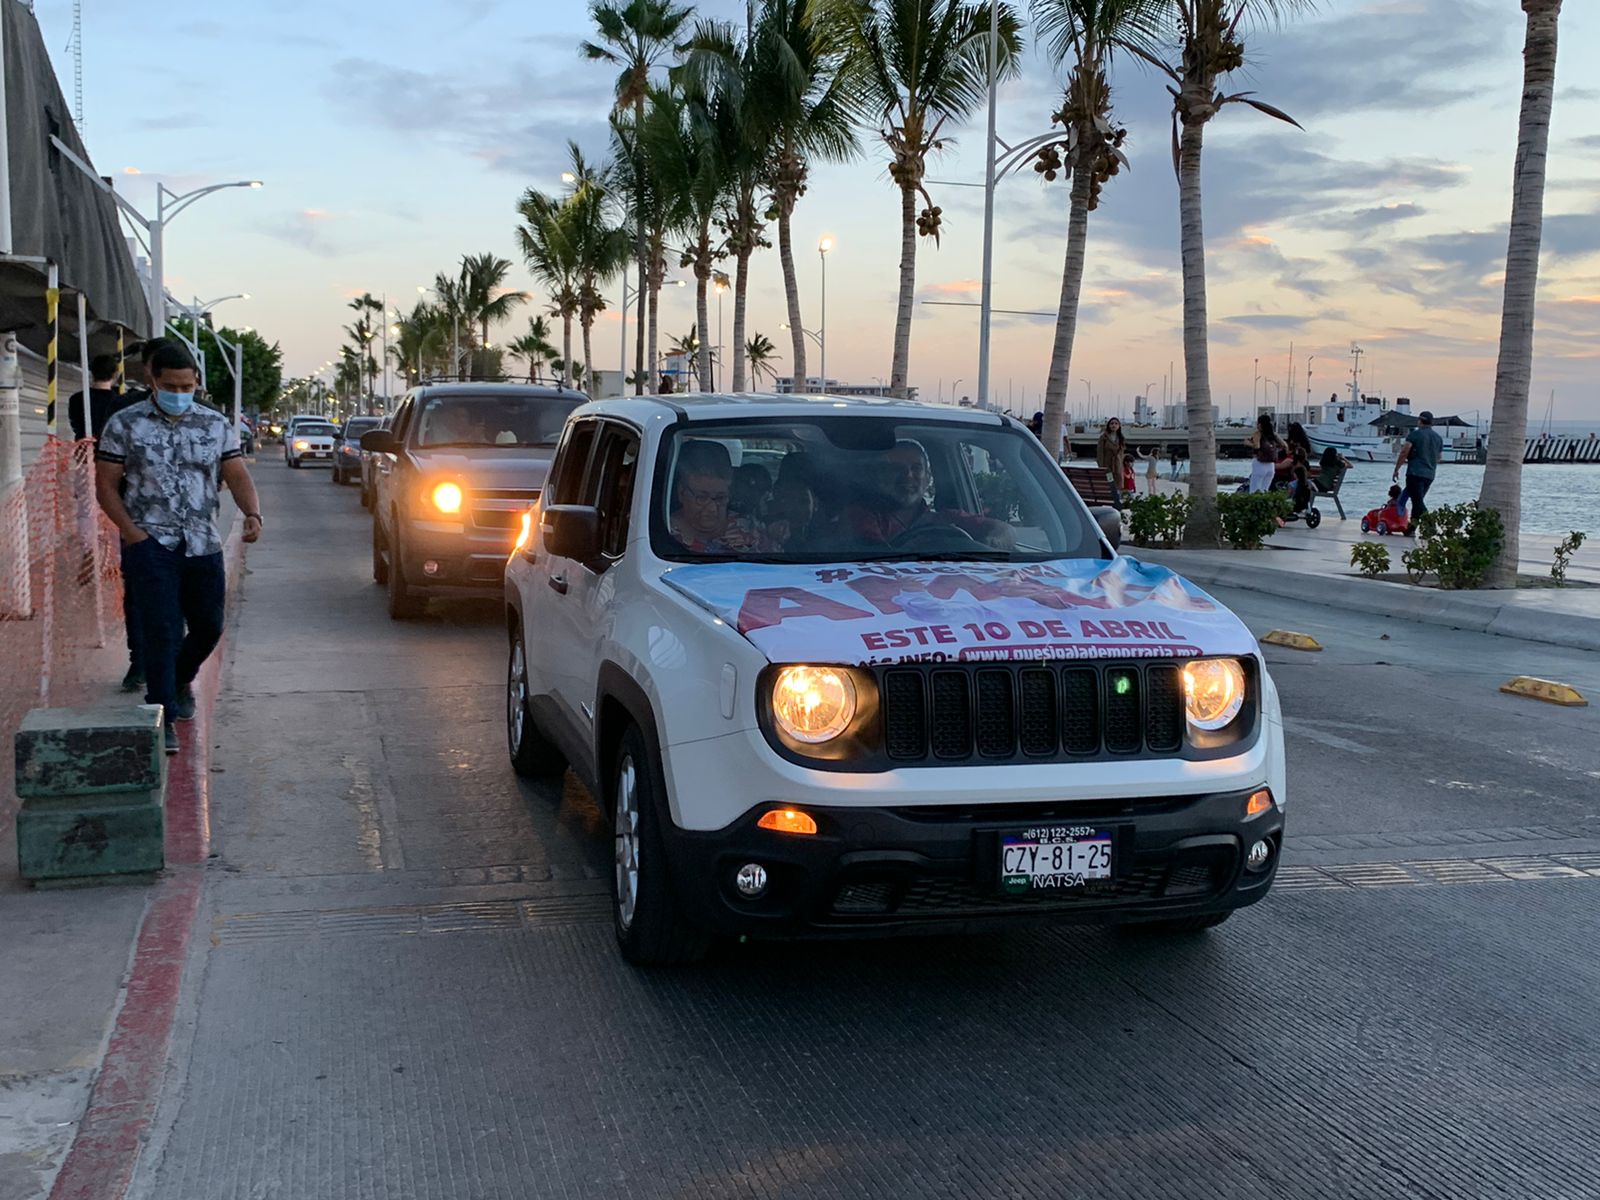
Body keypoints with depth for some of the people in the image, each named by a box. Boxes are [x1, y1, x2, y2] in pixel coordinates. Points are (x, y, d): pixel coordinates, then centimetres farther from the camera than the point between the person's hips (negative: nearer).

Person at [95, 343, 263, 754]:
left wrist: (252, 513, -17)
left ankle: (181, 679, 42)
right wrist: (130, 530, -12)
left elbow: (237, 476, 3)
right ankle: (163, 718, -5)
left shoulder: (216, 425, 7)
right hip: (151, 544, -3)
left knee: (209, 627, 11)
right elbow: (106, 484, 1)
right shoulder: (125, 425, 0)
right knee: (161, 630, -11)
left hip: (204, 546, 4)